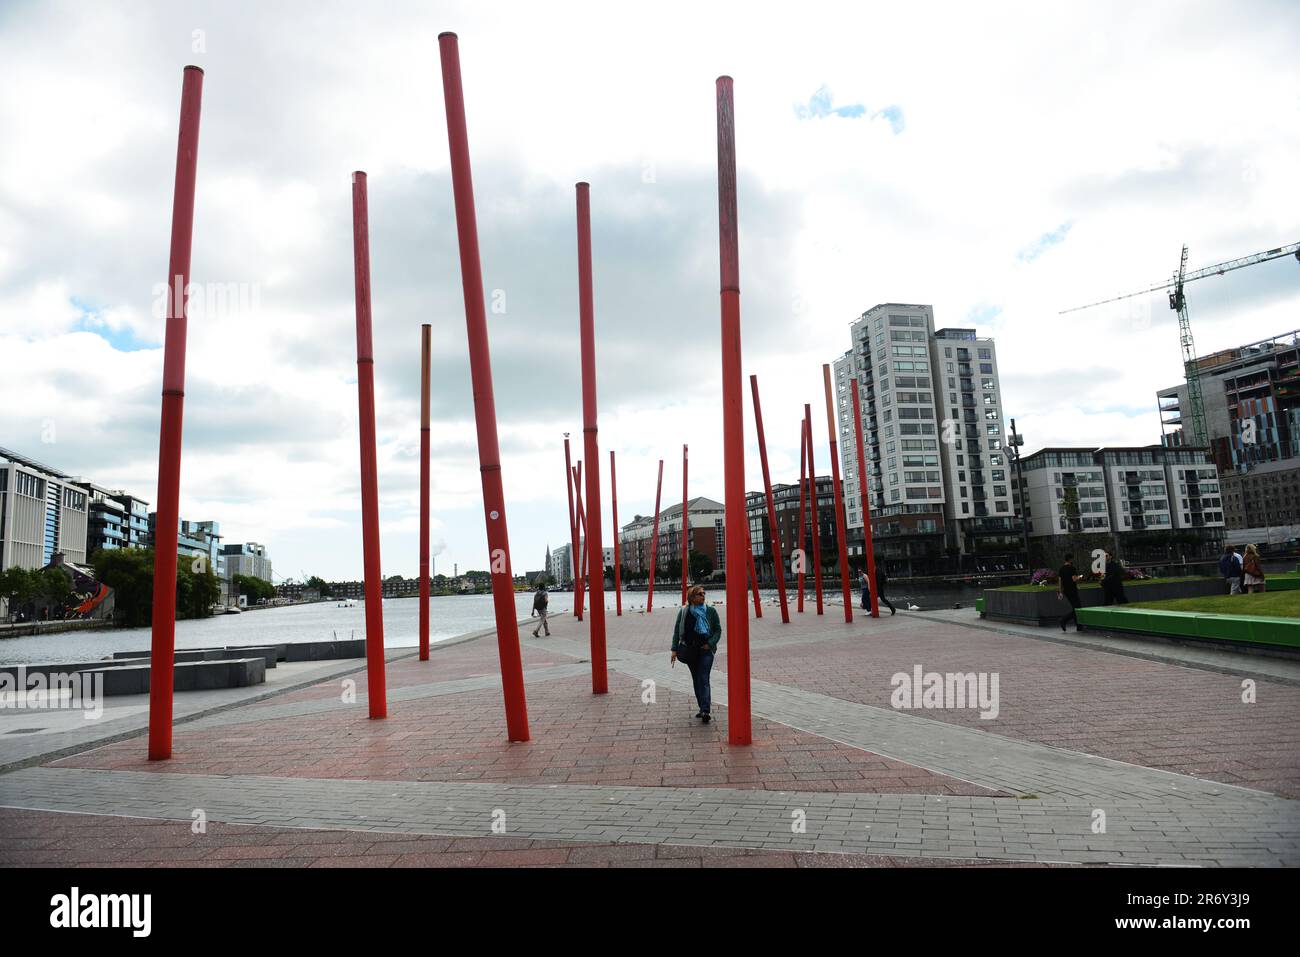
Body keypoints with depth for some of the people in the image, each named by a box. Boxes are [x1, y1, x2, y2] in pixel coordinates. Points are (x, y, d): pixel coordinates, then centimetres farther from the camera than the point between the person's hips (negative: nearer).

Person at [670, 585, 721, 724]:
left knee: (703, 680, -12)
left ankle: (705, 711, -17)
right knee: (696, 680, 10)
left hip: (706, 649, -2)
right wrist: (674, 649, -2)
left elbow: (718, 630, 4)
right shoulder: (684, 612, 0)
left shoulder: (711, 611, 0)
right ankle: (703, 708, 22)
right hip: (690, 649, 2)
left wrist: (710, 643, -10)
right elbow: (677, 630, 3)